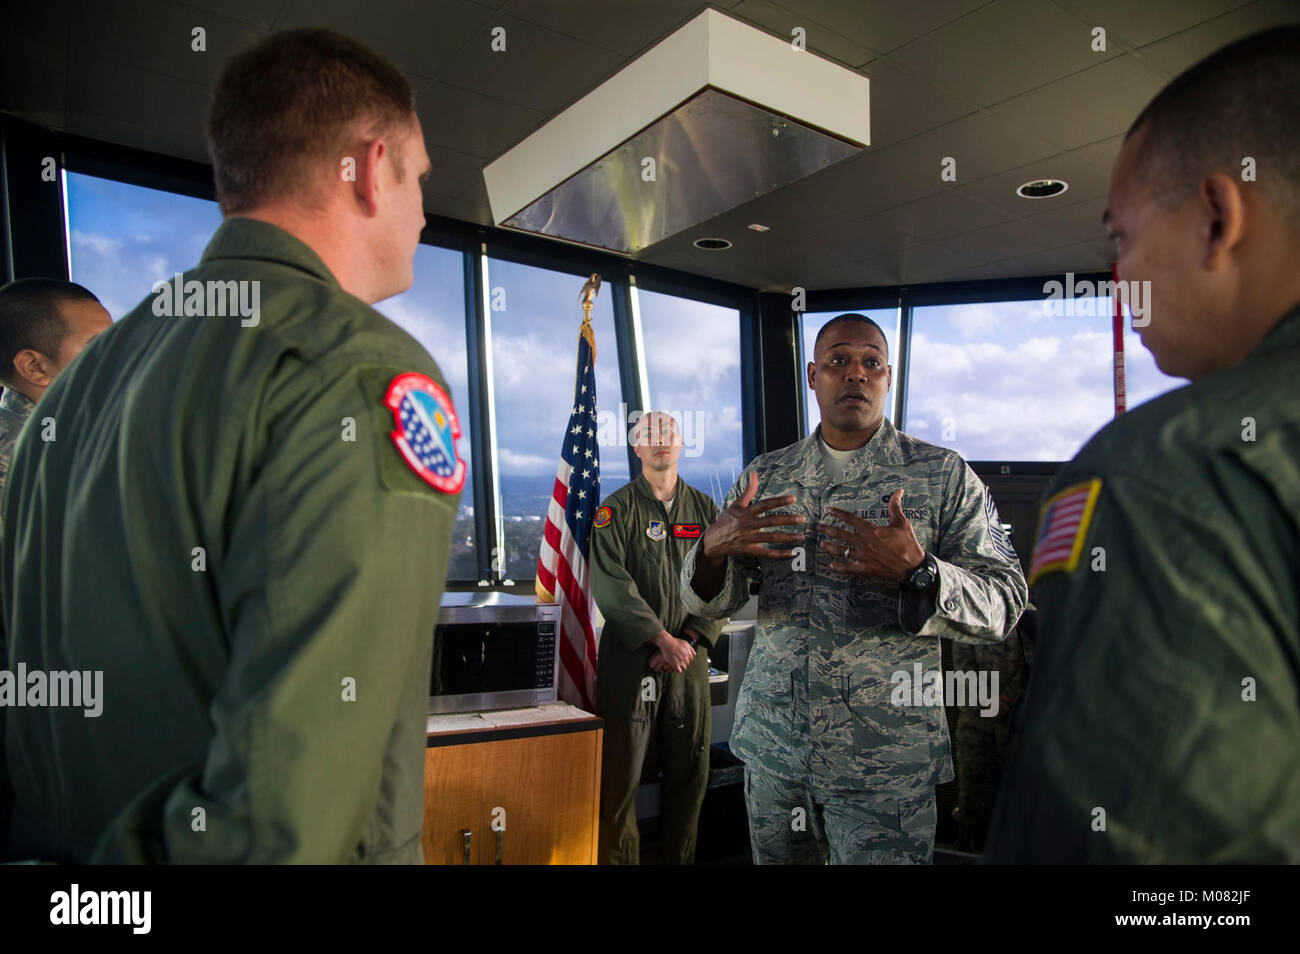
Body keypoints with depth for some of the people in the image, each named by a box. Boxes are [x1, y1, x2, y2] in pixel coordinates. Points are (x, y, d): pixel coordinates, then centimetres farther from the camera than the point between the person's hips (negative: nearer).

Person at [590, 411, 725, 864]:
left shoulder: (705, 509, 11)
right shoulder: (615, 510, 0)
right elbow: (611, 587, -9)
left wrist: (690, 640, -7)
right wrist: (662, 639, -15)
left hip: (689, 655, 3)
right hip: (630, 657, -3)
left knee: (690, 771, 9)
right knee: (621, 774, 0)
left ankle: (681, 856, 24)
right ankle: (618, 857, 15)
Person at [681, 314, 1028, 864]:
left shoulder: (944, 475, -3)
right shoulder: (764, 476, 5)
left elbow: (1005, 603, -8)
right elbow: (709, 603, 4)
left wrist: (915, 570, -26)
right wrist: (714, 548, -19)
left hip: (885, 762, -3)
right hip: (772, 744, 3)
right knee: (777, 859, 18)